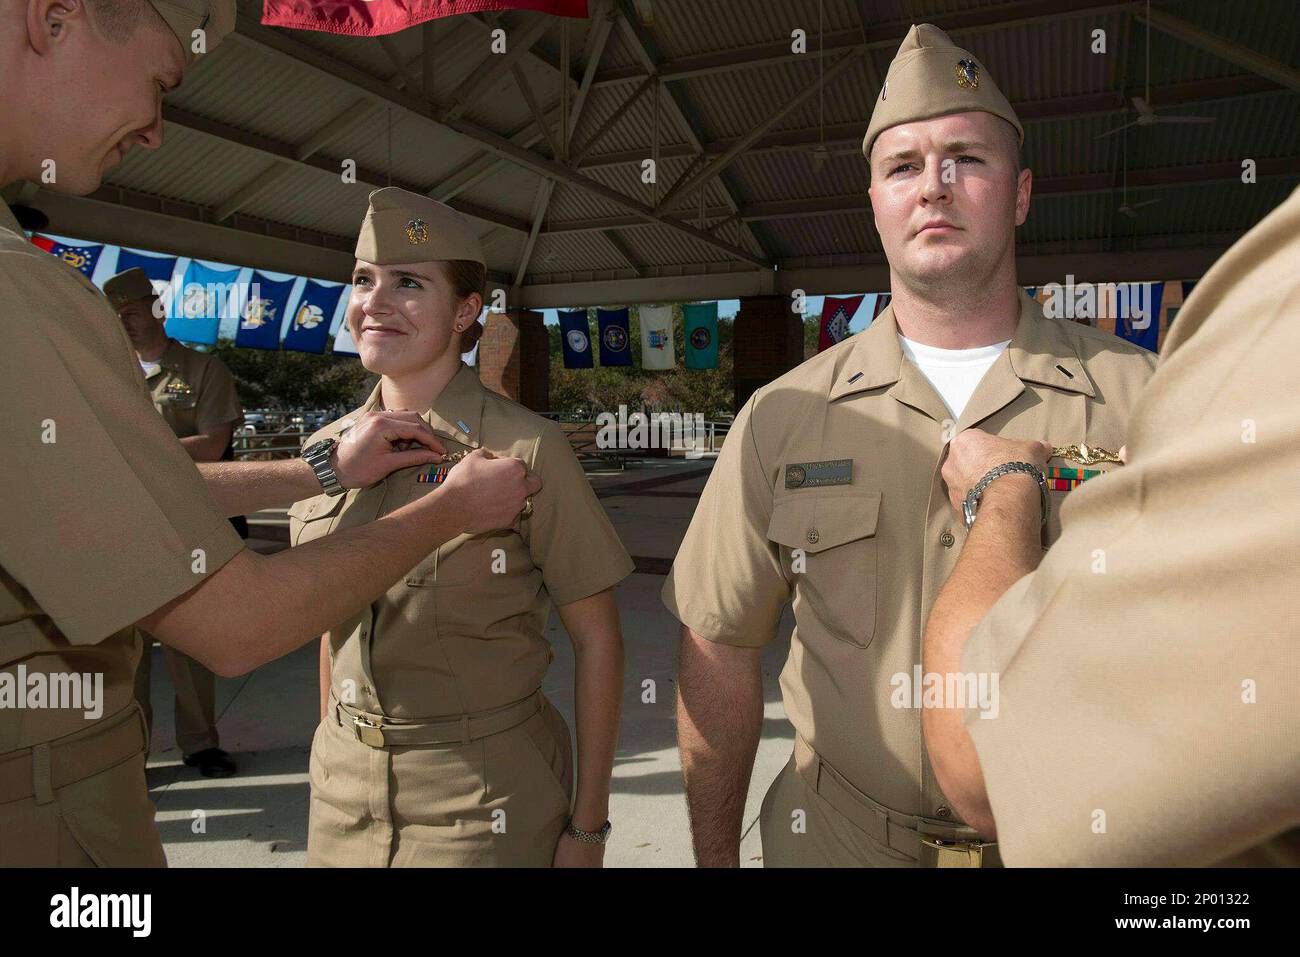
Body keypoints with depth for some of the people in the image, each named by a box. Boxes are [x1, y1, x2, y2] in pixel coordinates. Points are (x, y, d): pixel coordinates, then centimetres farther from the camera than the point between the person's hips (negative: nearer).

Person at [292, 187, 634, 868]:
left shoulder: (525, 450, -15)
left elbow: (596, 639, -11)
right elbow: (332, 626, 10)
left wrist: (588, 826, -10)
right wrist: (333, 761, 11)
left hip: (485, 799, -4)